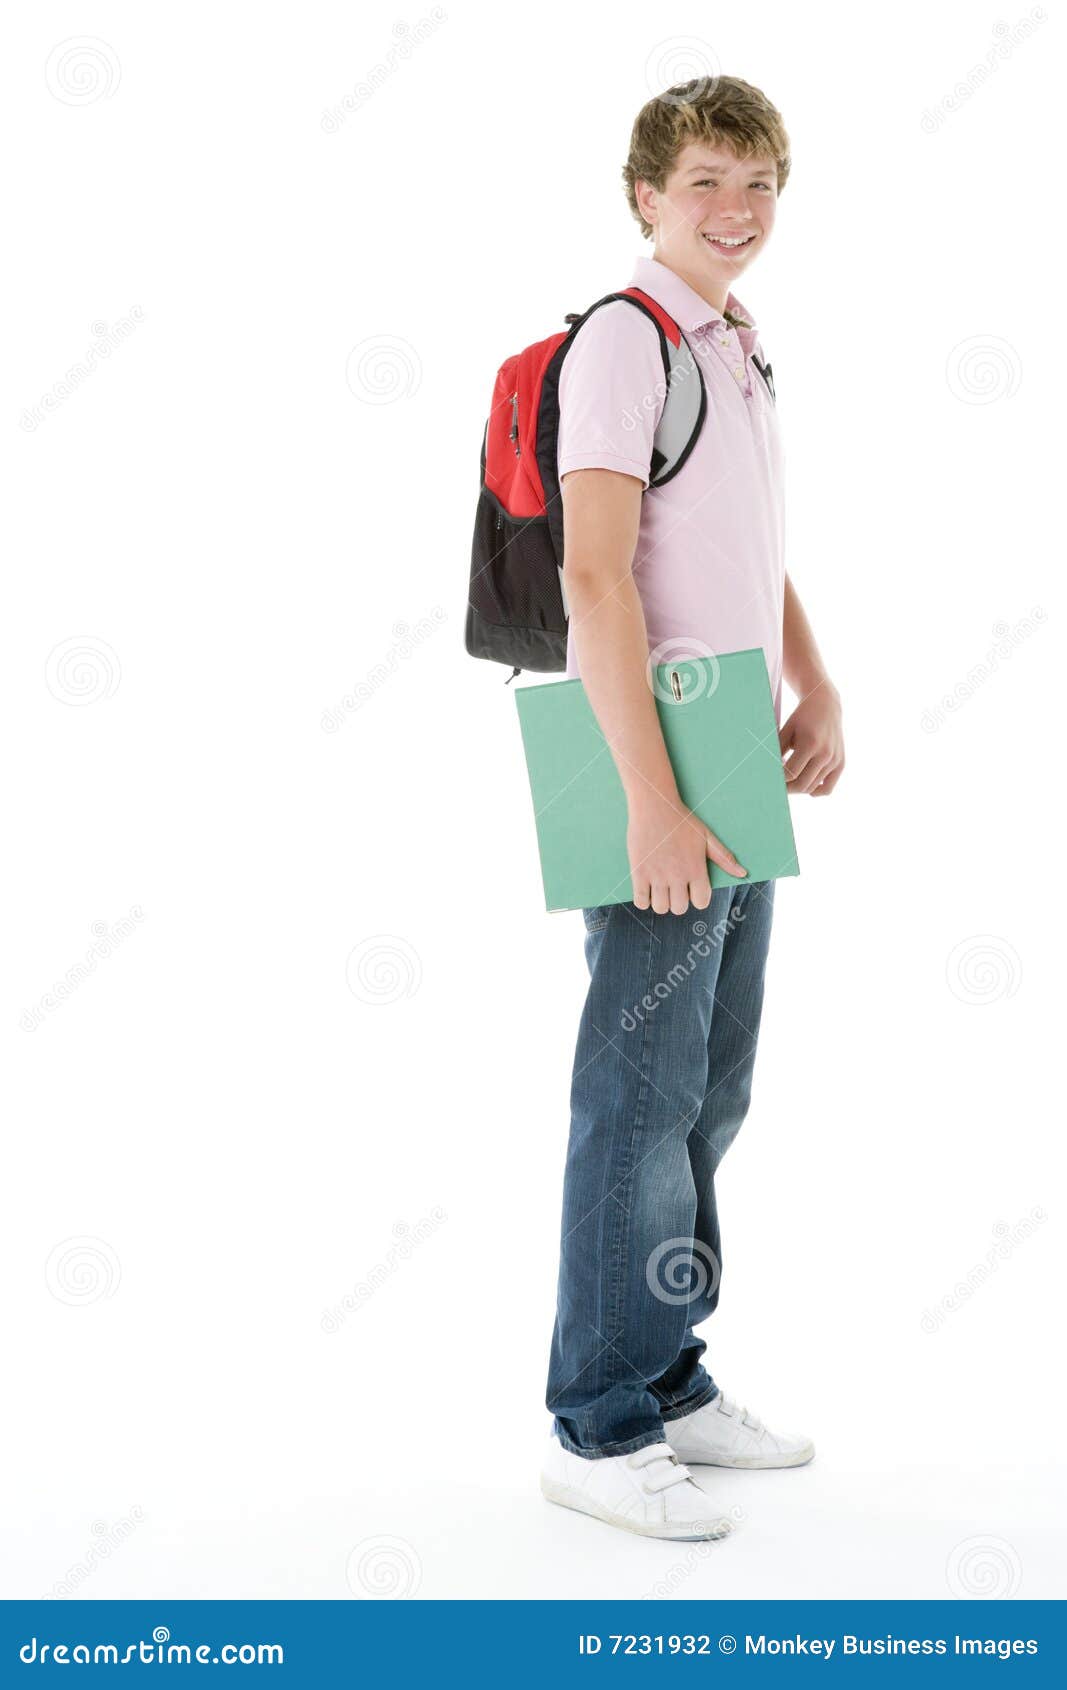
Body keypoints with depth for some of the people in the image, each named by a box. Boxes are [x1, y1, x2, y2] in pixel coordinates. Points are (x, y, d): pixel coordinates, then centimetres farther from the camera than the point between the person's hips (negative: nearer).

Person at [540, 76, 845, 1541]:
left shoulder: (744, 351, 17)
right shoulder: (621, 339, -11)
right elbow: (595, 579, -20)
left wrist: (818, 698, 8)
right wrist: (653, 801, -24)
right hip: (655, 775, -9)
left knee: (710, 1094, 15)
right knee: (642, 1097, -4)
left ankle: (667, 1380, 28)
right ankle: (598, 1430, 8)